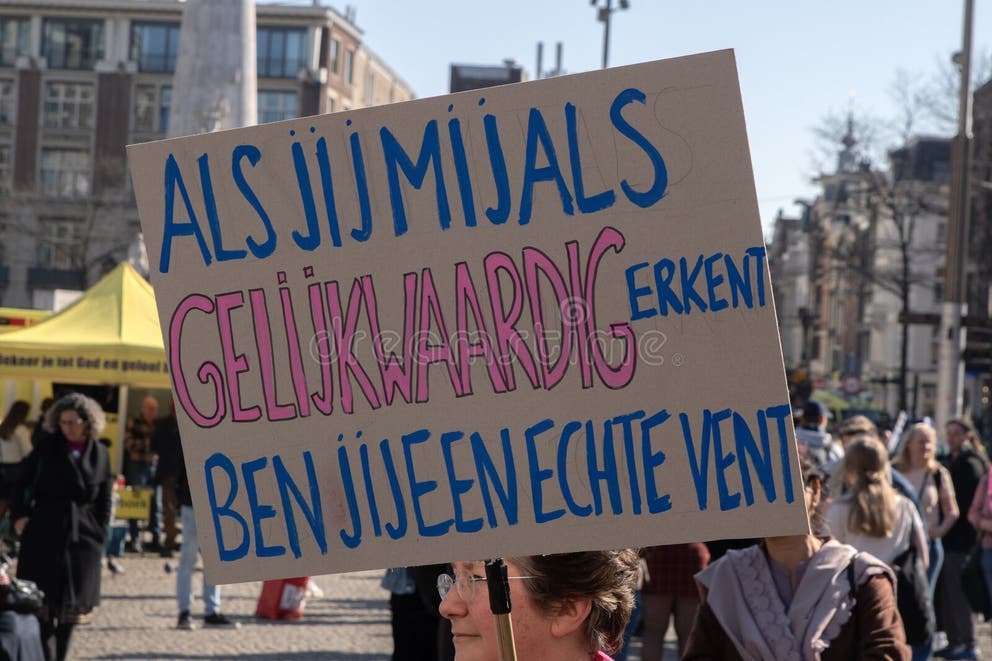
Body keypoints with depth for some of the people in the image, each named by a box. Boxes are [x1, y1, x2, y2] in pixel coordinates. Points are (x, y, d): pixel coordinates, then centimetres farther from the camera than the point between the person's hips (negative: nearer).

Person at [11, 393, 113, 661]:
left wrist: (100, 542, 4)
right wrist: (19, 515, -8)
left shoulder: (100, 454, 5)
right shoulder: (47, 449, 1)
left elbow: (104, 503, 9)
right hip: (44, 536, -2)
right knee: (45, 608, -5)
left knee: (71, 608, 6)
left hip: (82, 538, 2)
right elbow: (20, 484, 6)